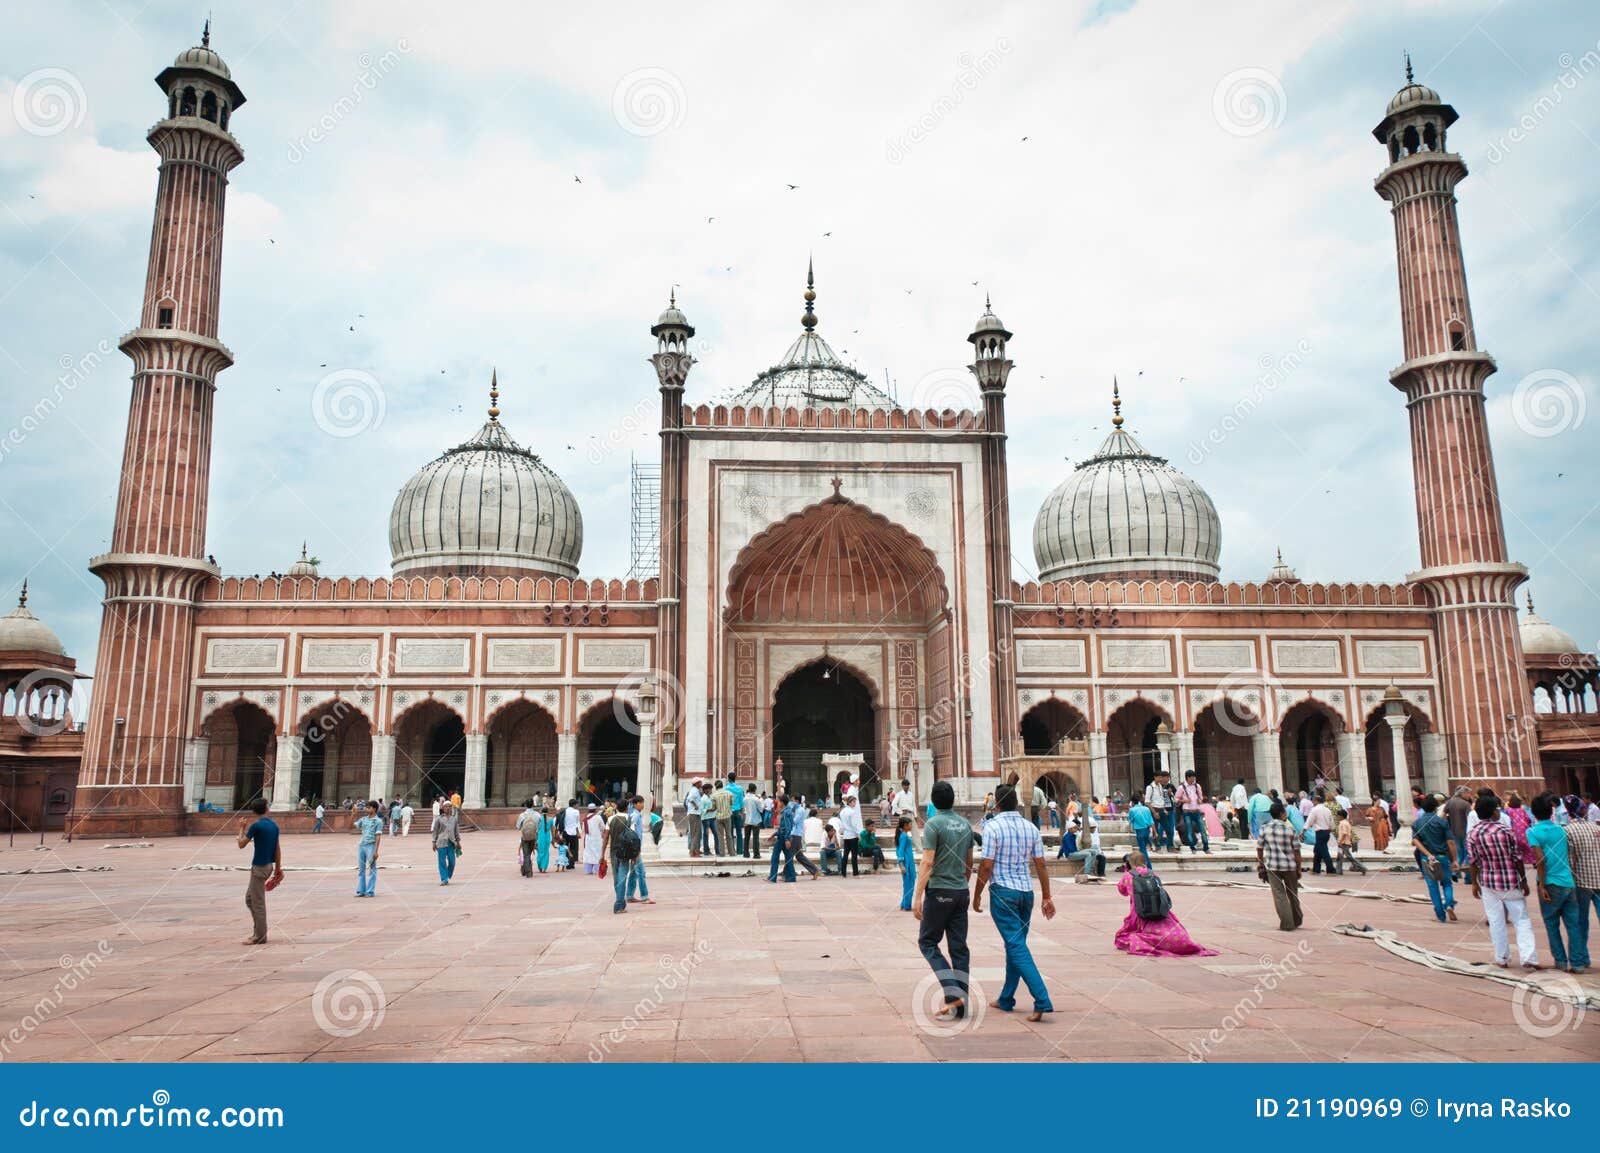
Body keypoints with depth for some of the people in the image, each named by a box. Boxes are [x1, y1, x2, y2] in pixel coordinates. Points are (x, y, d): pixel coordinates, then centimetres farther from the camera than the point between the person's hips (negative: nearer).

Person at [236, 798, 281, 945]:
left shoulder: (256, 825, -15)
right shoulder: (274, 825, 7)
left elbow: (241, 844, -6)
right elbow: (278, 848, 11)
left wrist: (242, 828, 8)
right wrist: (278, 868, 17)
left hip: (259, 867, -8)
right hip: (269, 865, 8)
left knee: (258, 902, 0)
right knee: (249, 898, 19)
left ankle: (260, 936, 6)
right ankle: (258, 931, 21)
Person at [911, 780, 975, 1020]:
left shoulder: (933, 825, -11)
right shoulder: (965, 825, 8)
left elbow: (927, 864, -17)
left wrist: (917, 896, -15)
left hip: (939, 891, -6)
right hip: (961, 892, 6)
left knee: (928, 942, 5)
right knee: (959, 947, 7)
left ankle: (953, 993, -9)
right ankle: (960, 1005, 8)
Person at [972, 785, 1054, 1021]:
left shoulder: (993, 827, -10)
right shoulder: (1030, 828, 6)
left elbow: (986, 866, -12)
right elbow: (1040, 864, 7)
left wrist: (977, 895, -1)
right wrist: (1046, 897, 12)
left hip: (1003, 892, -6)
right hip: (1026, 891, 6)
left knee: (1017, 947, -7)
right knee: (1015, 944, 16)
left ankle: (1042, 1001, -16)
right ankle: (1006, 999, 25)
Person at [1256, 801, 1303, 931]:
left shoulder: (1264, 828, -3)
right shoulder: (1290, 830, -5)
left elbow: (1259, 848, 2)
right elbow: (1296, 852, -3)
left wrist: (1260, 864, 15)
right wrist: (1298, 869, 7)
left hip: (1272, 867, 0)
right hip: (1290, 866, 1)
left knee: (1279, 894, 3)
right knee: (1292, 894, 18)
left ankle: (1287, 924, 1)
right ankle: (1297, 920, 33)